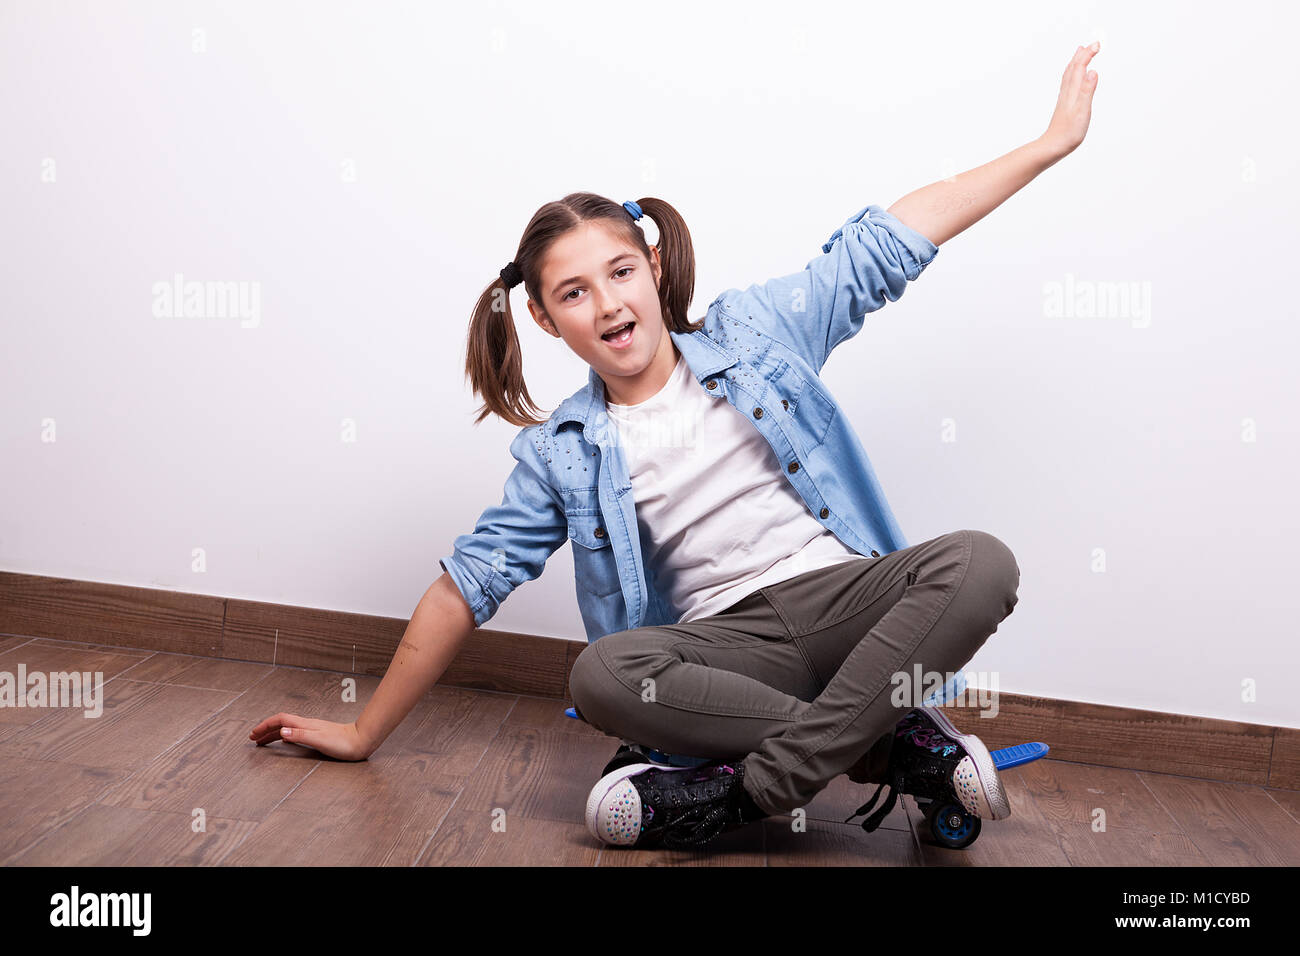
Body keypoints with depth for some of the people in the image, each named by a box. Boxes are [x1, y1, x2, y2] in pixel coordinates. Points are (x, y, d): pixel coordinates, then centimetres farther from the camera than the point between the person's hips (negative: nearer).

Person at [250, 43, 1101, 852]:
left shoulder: (754, 326, 6)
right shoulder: (561, 454, 4)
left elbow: (888, 243, 9)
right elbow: (466, 587, 7)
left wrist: (1052, 142, 12)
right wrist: (365, 735, 10)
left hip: (847, 591, 1)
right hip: (730, 637, 0)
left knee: (978, 561, -27)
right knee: (601, 676, -31)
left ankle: (744, 791, -26)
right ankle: (902, 744, -19)